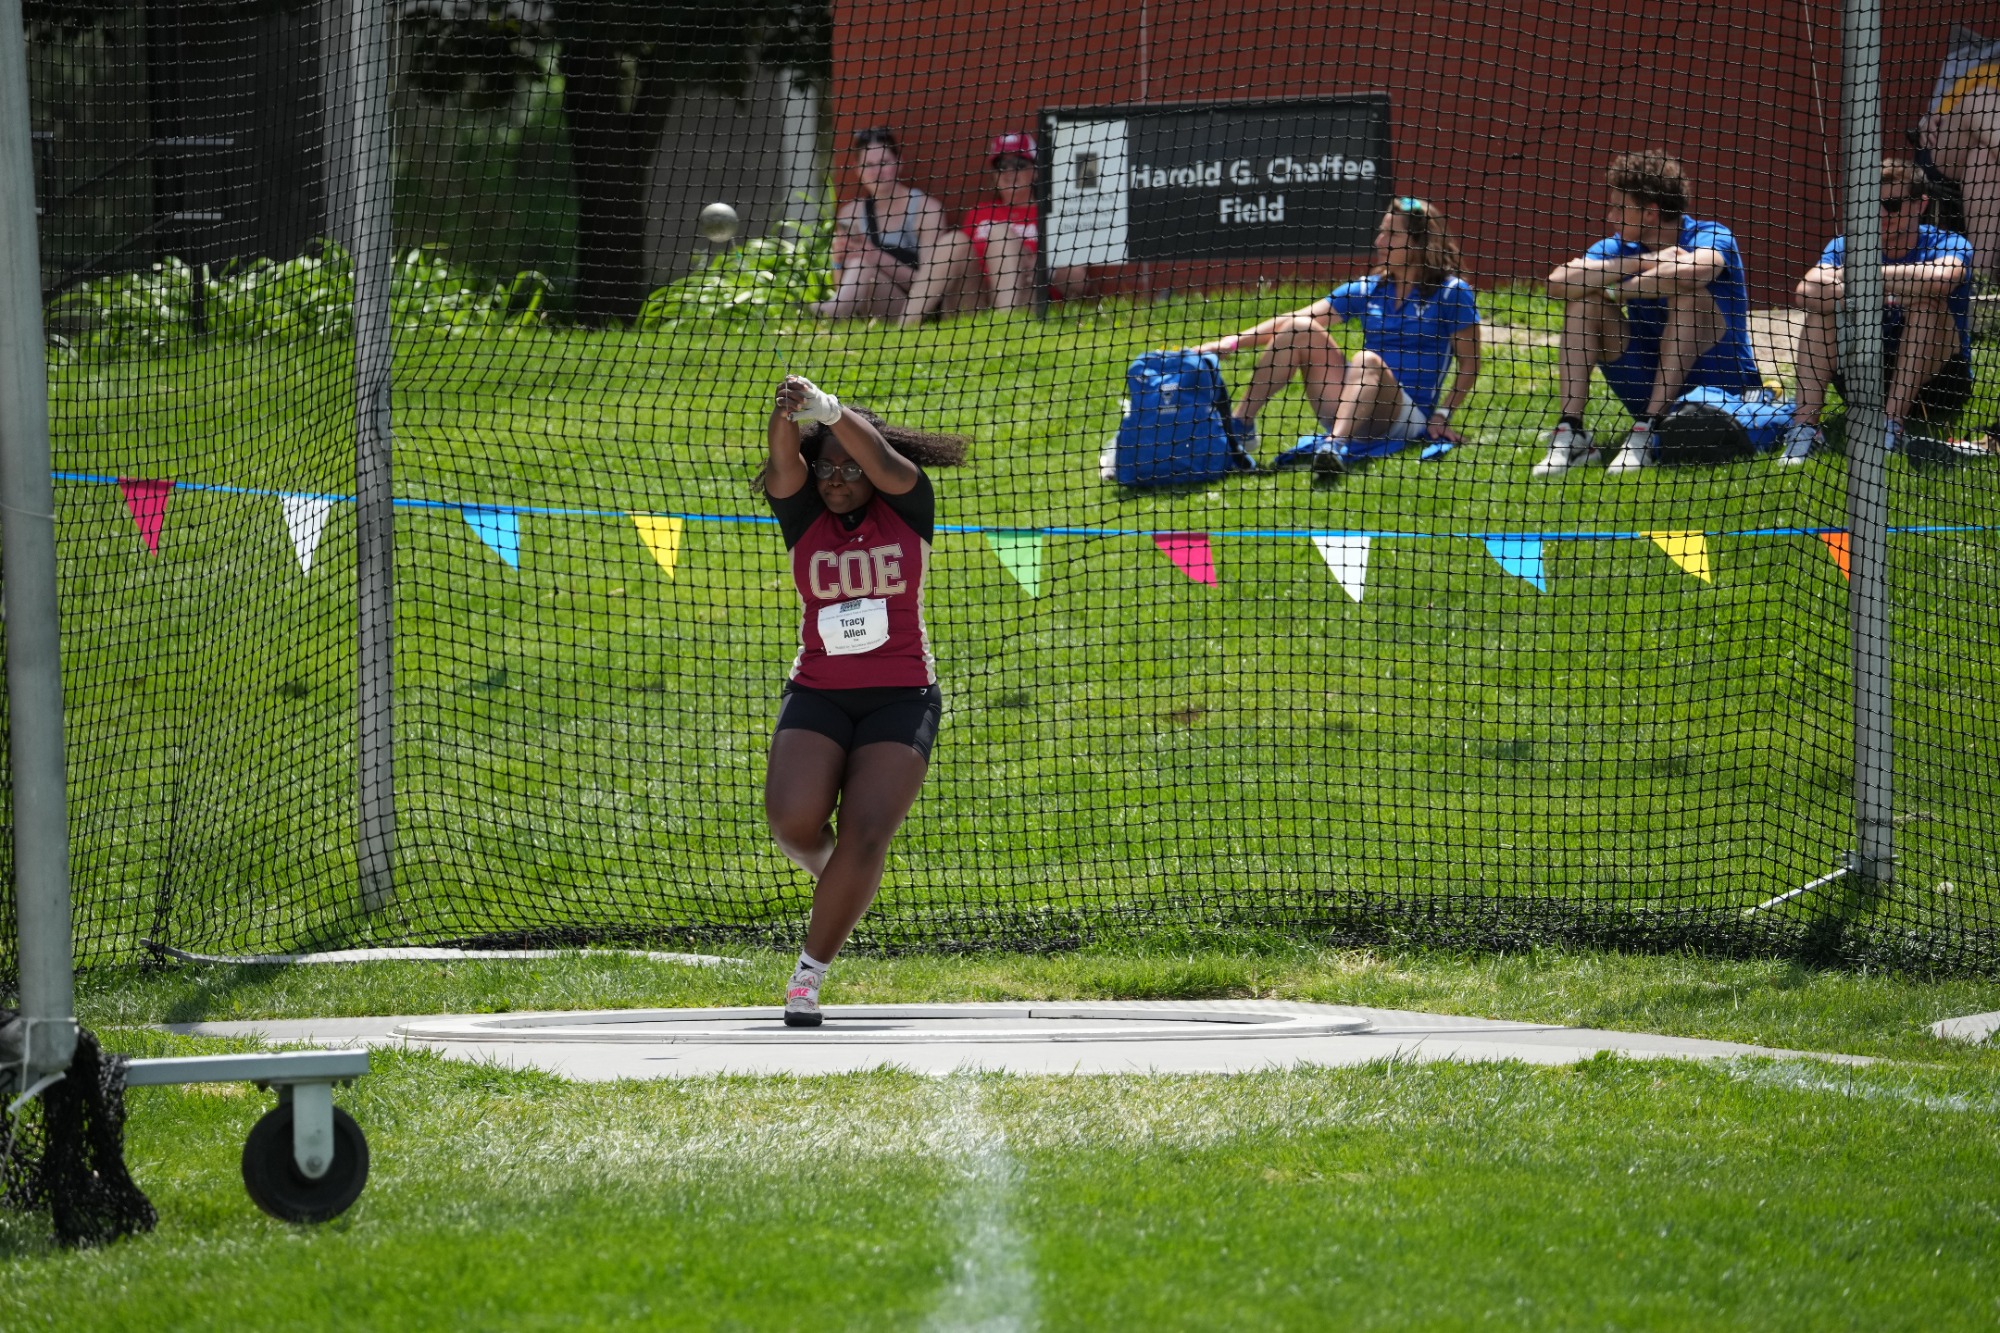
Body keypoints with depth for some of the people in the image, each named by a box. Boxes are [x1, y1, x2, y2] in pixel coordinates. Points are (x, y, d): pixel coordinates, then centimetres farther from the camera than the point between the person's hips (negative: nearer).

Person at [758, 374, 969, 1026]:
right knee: (792, 817, -22)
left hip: (901, 697, -1)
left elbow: (878, 456, -20)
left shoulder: (907, 505, 0)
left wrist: (829, 410, -39)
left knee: (864, 836, -16)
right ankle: (824, 865, 14)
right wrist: (788, 416, -40)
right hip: (817, 695, 1)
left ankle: (811, 971, -3)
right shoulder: (803, 515, 3)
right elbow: (784, 460, -17)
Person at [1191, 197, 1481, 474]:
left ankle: (1335, 446, -60)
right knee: (1299, 329, -8)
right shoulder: (1367, 289, 13)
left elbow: (1469, 365, 0)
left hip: (1409, 420, -5)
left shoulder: (1451, 292, 0)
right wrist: (1234, 342, -5)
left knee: (1369, 361, -36)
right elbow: (1291, 322, 6)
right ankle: (1240, 426, -18)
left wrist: (1441, 414, -12)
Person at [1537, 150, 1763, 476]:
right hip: (1652, 390, 5)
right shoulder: (1621, 247, 2)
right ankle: (1570, 431, -20)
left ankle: (1647, 431, -32)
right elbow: (1559, 282, -16)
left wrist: (1618, 291, -23)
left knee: (1686, 296, -28)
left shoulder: (1712, 238, -13)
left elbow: (1689, 272, -37)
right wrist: (1640, 264, -23)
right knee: (1583, 297, -8)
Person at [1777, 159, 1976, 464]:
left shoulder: (1948, 245, -11)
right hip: (1868, 381, 3)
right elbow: (1806, 293, -23)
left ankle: (1893, 423, -32)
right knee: (1822, 304, -16)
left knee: (1922, 298, -26)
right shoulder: (1846, 247, -3)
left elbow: (1942, 277, -38)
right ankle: (1805, 424, -26)